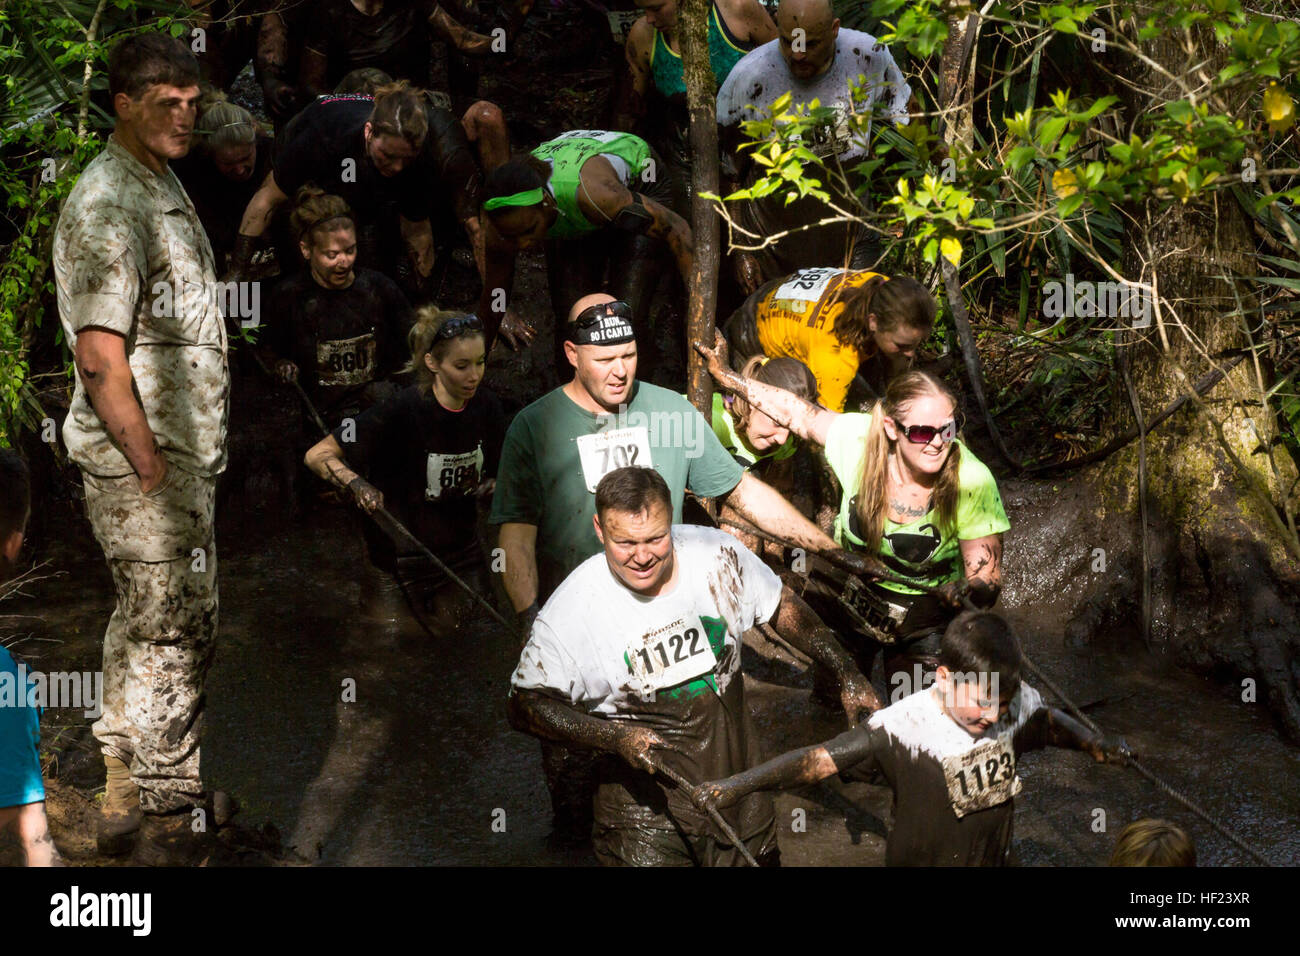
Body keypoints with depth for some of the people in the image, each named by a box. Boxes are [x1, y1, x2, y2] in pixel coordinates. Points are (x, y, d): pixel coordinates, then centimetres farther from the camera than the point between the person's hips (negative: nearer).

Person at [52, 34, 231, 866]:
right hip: (144, 457, -10)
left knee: (145, 624, 16)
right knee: (174, 634, -5)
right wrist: (151, 467, -21)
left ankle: (125, 798, 26)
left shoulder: (163, 185, 15)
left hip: (181, 451, 10)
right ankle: (168, 824, 4)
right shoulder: (106, 204, -16)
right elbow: (100, 355, -22)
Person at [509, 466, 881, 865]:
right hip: (646, 804, -3)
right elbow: (525, 707, -11)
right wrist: (615, 737, -23)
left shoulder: (717, 555, -9)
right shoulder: (572, 611, -19)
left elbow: (782, 607, 10)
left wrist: (846, 673, 6)